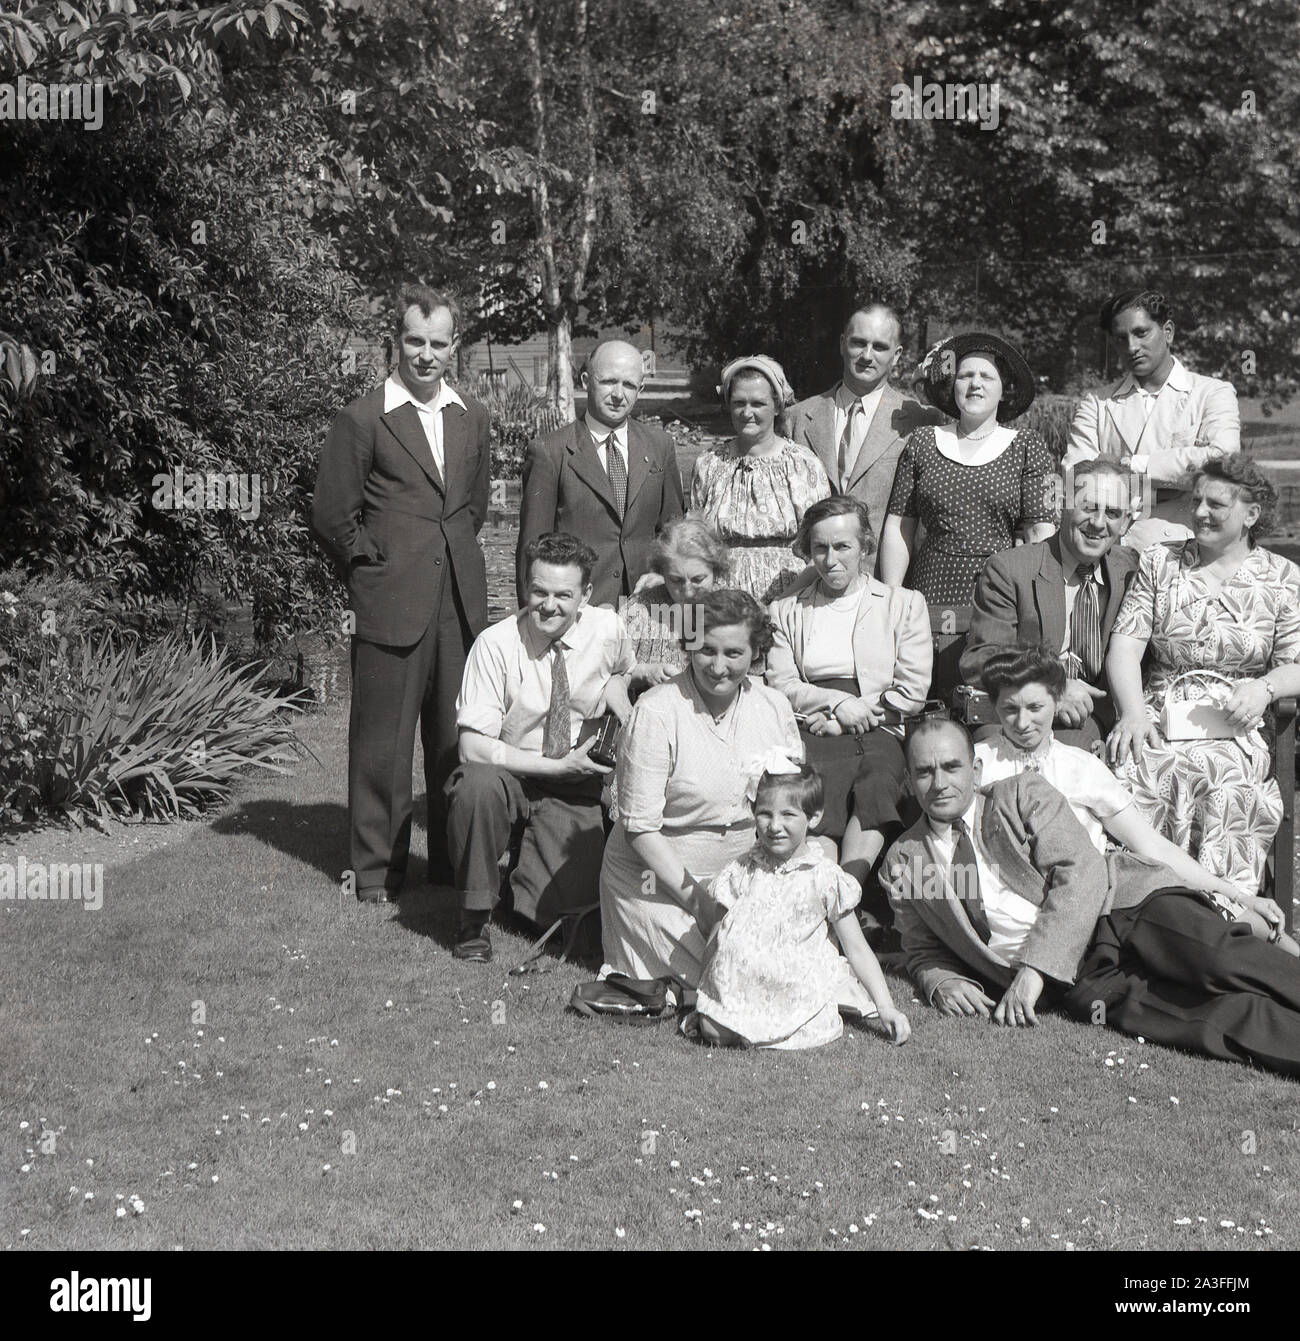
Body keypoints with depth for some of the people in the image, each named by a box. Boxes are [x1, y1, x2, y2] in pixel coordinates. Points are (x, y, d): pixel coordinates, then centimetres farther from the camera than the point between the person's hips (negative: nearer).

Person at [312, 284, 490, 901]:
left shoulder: (473, 417, 11)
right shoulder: (363, 419, -5)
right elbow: (332, 515, -3)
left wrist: (453, 556, 14)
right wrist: (378, 566, -2)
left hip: (461, 601, 5)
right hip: (391, 606, -5)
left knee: (459, 739, 10)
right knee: (382, 744, 1)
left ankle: (455, 861, 23)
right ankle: (376, 872, 12)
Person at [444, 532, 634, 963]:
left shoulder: (608, 630, -7)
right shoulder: (496, 644, -17)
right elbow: (473, 746, -21)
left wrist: (623, 713, -2)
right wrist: (558, 766, -23)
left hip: (573, 788, 2)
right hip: (508, 777, -2)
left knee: (562, 904, -16)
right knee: (477, 782, -37)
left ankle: (524, 863, 22)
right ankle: (474, 919, -16)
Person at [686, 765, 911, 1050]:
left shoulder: (825, 878, -1)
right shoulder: (740, 873, 5)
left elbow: (857, 950, 3)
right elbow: (716, 940, 10)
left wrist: (886, 1008, -4)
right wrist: (700, 1002, 3)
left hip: (800, 986, -1)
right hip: (744, 982, 1)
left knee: (805, 1034, -27)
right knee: (714, 1032, -22)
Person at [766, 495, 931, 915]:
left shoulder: (904, 604, 19)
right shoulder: (786, 611, 25)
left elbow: (913, 691, 8)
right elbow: (780, 686, 11)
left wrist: (848, 717, -1)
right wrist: (836, 702, -6)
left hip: (879, 732, 0)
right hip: (812, 734, 0)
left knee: (877, 784, -36)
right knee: (824, 791, -34)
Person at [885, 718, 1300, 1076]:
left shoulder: (1023, 794, 6)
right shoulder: (904, 860, 13)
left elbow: (1082, 874, -6)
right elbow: (924, 954, 21)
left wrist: (1033, 968, -16)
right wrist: (943, 984, -5)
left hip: (1124, 904, 0)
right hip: (1079, 973, 0)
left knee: (1222, 961, -28)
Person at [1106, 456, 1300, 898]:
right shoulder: (1159, 562, 14)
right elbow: (1124, 647, 5)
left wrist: (1264, 688, -17)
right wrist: (1132, 713, -12)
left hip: (1234, 728, -1)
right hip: (1158, 717, 1)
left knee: (1214, 771, -36)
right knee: (1133, 764, -33)